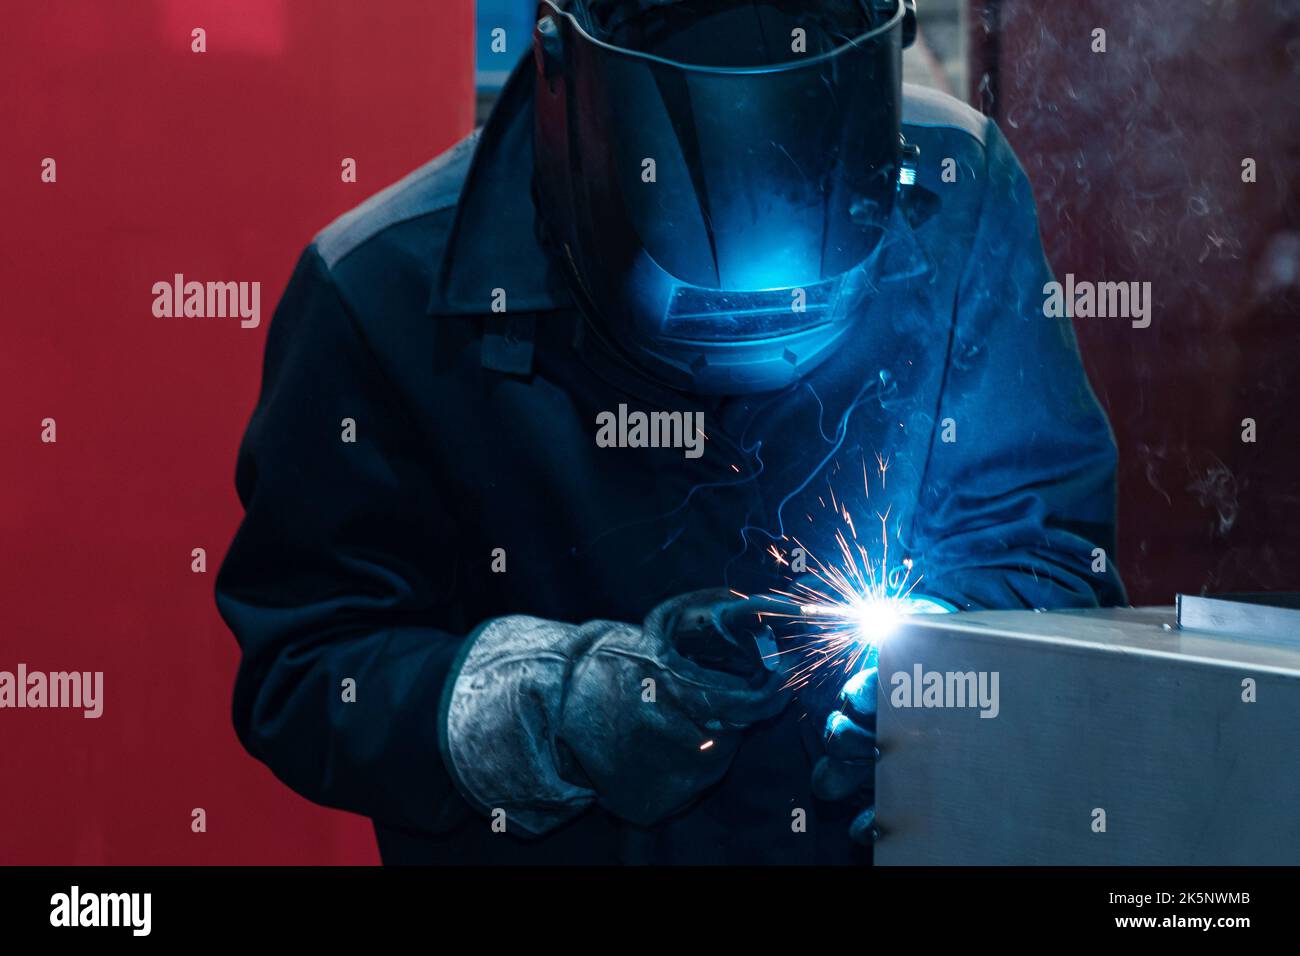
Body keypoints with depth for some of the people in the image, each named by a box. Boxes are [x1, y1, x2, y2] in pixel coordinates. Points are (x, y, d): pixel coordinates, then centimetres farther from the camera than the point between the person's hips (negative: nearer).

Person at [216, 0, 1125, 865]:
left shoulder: (959, 194, -8)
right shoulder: (388, 290, -14)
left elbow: (1050, 540, 2)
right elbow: (302, 669, -9)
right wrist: (572, 708, -23)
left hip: (893, 839, 1)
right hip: (546, 849, -1)